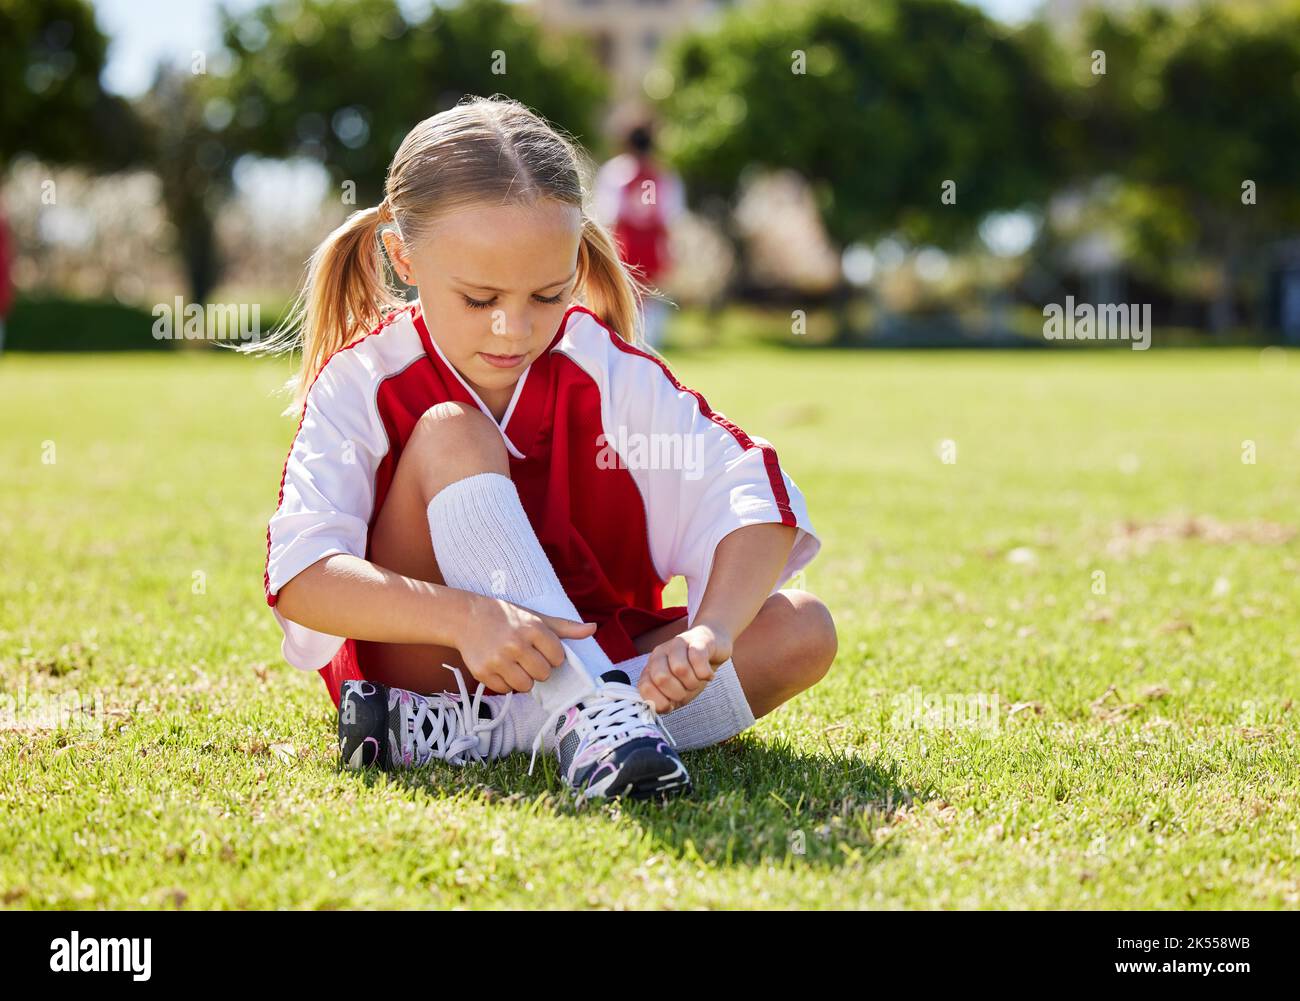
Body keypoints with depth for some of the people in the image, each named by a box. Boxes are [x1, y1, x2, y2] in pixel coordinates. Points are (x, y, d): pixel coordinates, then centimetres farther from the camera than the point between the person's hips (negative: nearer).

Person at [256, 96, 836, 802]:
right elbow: (298, 574, -26)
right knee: (449, 434, -24)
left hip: (594, 656, 4)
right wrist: (468, 617, -42)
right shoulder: (363, 381, -12)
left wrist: (711, 631, -36)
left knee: (803, 632, -19)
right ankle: (588, 717, -38)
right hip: (412, 661, -3)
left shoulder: (607, 372, -7)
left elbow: (753, 496, -16)